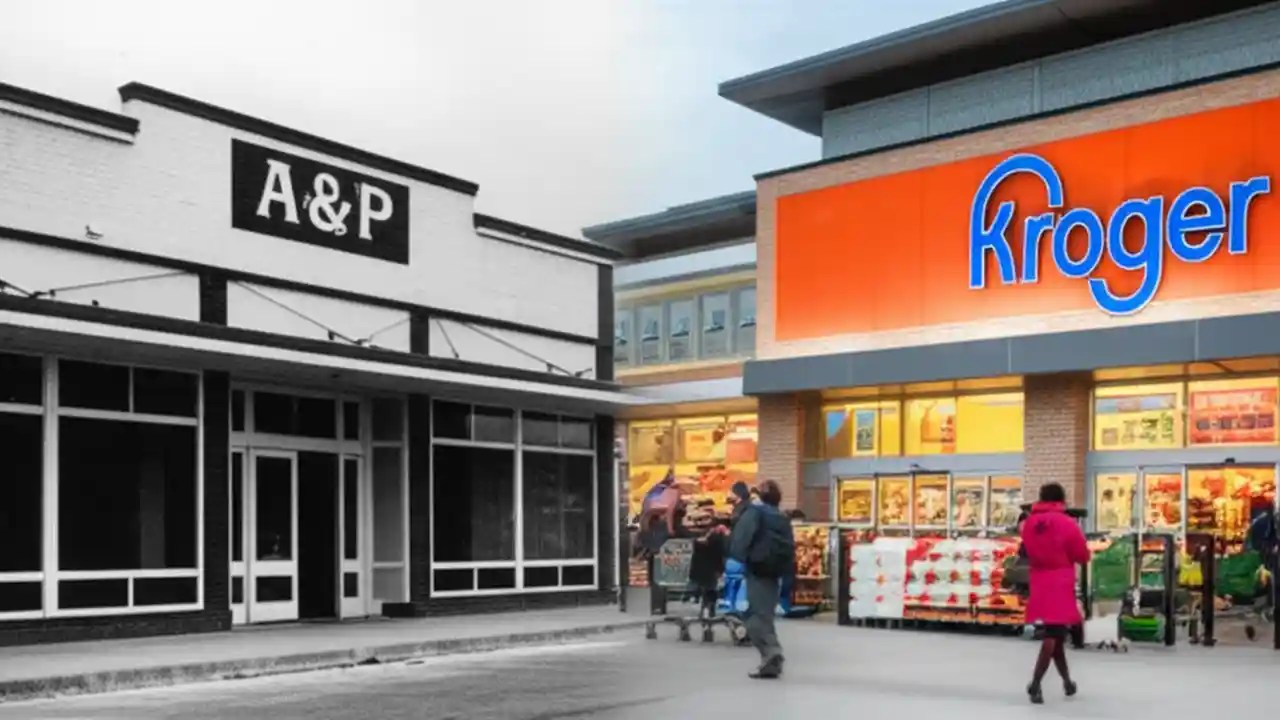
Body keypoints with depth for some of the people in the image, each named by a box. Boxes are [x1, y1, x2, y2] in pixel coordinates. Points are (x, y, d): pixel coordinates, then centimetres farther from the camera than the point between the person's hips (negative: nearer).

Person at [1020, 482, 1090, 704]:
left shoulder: (1028, 523, 5)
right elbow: (1083, 557, -3)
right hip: (1060, 586, -6)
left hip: (1039, 585, 6)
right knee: (1053, 636, -7)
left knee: (1055, 634, 18)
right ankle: (1035, 685, -17)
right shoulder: (1068, 524, -10)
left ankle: (1067, 681, 30)